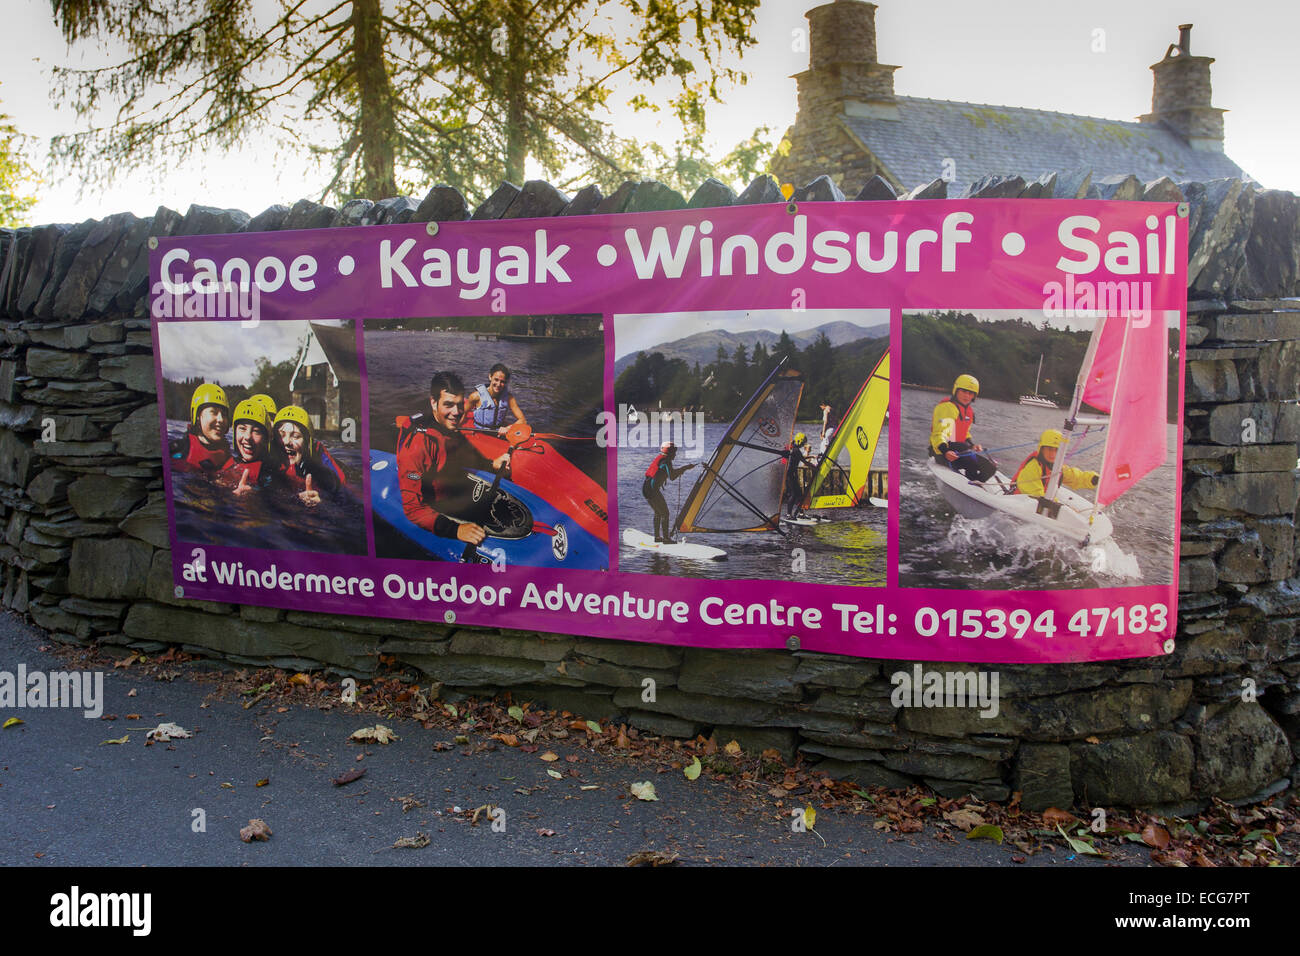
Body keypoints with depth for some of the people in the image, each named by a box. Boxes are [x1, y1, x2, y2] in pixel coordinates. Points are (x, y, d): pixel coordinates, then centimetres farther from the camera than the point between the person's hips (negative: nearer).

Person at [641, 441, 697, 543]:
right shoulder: (666, 461, -10)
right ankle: (666, 538, -6)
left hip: (645, 487, 10)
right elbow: (672, 477, -16)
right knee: (665, 513, -4)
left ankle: (657, 536, 25)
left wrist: (682, 469, 18)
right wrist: (684, 468, -7)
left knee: (658, 512, 22)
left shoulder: (660, 458, 19)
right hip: (652, 489, -10)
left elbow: (670, 472, 29)